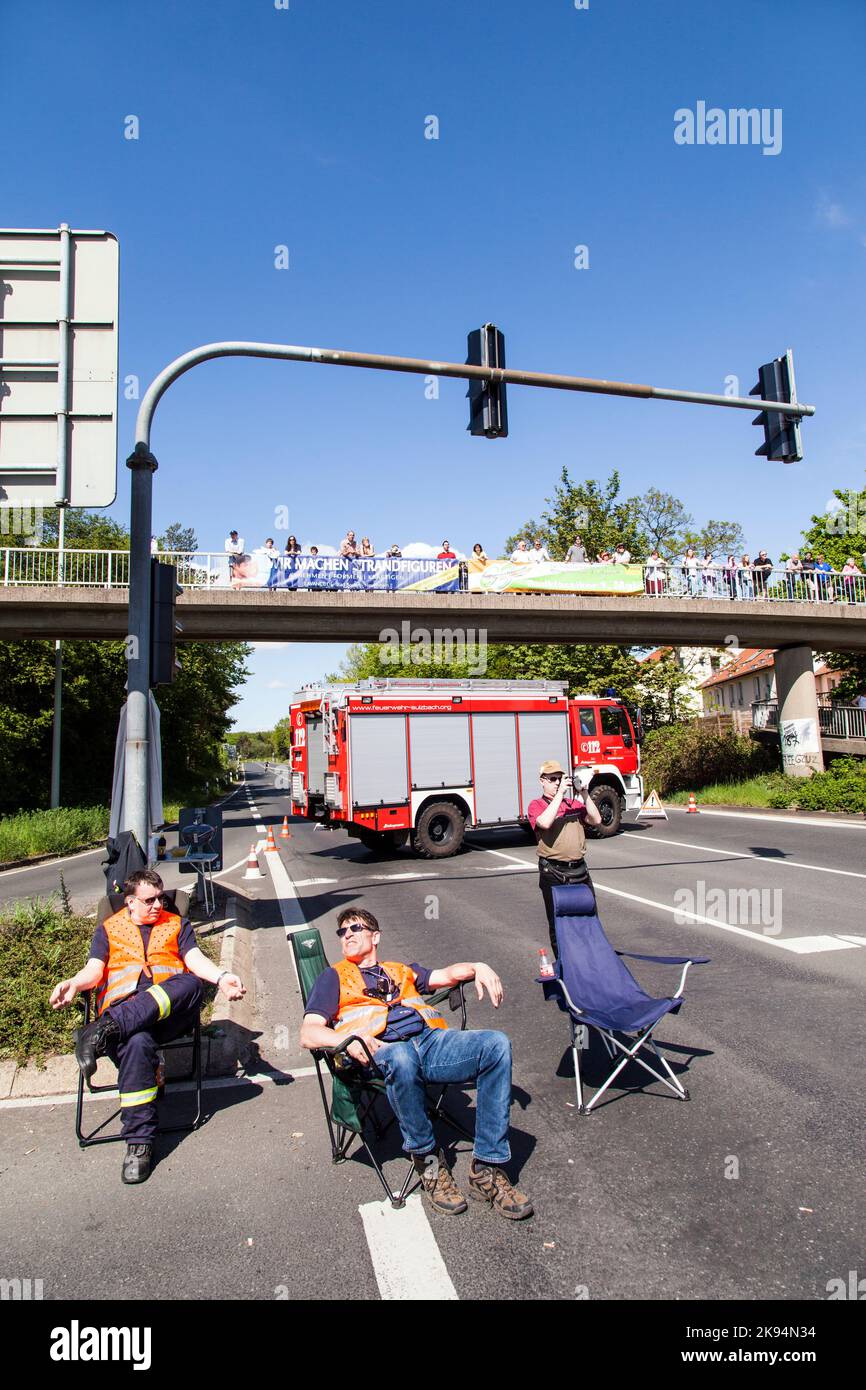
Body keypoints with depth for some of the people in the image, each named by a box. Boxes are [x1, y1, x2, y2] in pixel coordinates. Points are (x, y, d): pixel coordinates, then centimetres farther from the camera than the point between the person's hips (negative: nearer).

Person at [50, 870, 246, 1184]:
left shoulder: (177, 925, 24)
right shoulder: (108, 929, 24)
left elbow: (195, 959, 8)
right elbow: (94, 970, 9)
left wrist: (221, 977, -15)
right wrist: (72, 984, -16)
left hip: (170, 1010, 1)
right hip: (120, 1008, -1)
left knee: (191, 984, -35)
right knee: (137, 1043, -37)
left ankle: (106, 1030, -42)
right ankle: (139, 1142, -31)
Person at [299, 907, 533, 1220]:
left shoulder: (401, 970, 33)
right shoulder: (334, 976, 21)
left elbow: (446, 975, 21)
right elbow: (308, 1033, 7)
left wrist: (477, 967, -1)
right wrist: (347, 1040, -14)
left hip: (430, 1039, 4)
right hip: (380, 1051, -4)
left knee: (496, 1044, -22)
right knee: (401, 1059, -40)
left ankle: (486, 1168, -19)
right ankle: (428, 1161, -16)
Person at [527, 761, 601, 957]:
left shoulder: (574, 803, 11)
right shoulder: (536, 805, -3)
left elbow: (596, 820, 1)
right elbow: (545, 823, -24)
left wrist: (584, 794, -8)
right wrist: (560, 793, -21)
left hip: (579, 869, 4)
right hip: (553, 873, -4)